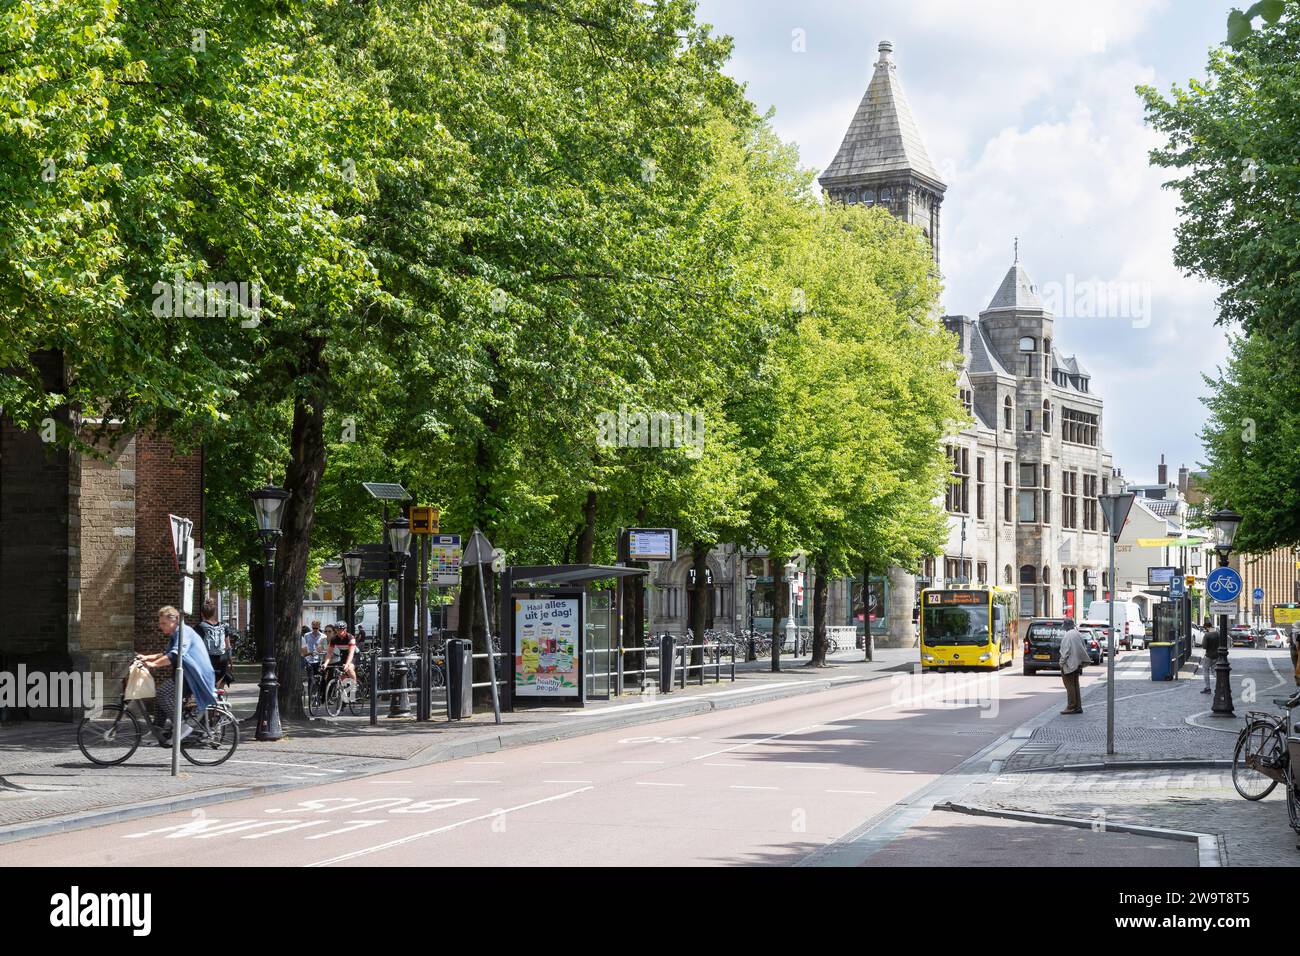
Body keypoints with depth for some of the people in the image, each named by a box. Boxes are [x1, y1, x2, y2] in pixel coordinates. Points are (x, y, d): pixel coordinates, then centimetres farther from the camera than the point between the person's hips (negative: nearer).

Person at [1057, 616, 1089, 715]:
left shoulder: (1068, 636, -17)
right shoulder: (1079, 635, 10)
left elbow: (1065, 651, -20)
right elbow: (1084, 649, 16)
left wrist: (1062, 663, -12)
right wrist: (1081, 662, 21)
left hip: (1069, 665, -9)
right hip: (1077, 665, 9)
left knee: (1070, 686, -3)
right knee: (1075, 686, 14)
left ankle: (1071, 707, -2)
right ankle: (1078, 707, 16)